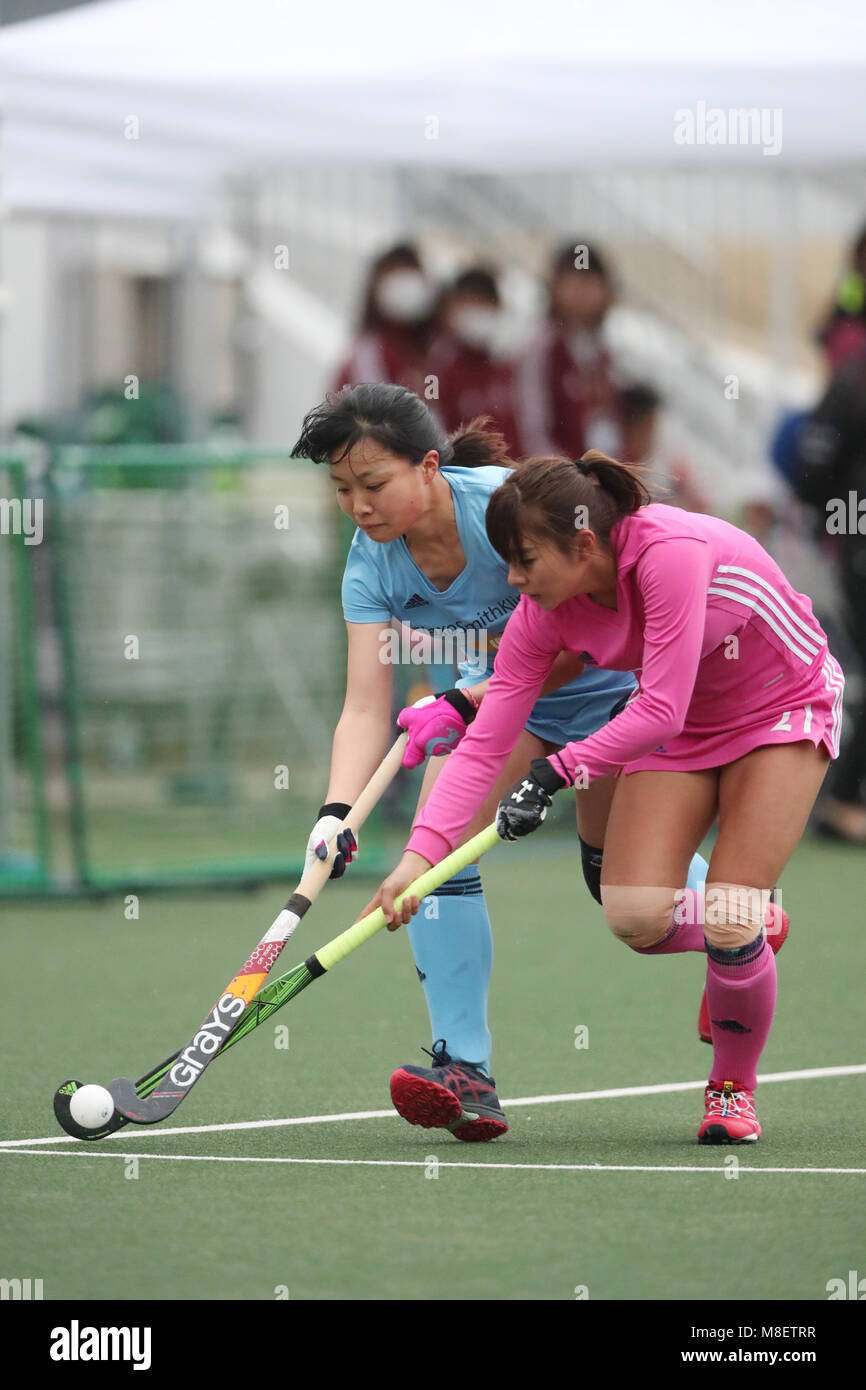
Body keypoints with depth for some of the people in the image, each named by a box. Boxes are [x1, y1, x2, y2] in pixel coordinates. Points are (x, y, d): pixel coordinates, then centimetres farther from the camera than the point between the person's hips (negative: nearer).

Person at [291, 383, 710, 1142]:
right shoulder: (372, 566, -18)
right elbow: (367, 708, -22)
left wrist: (462, 707, -36)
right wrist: (336, 811, -38)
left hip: (606, 680, -4)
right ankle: (466, 1072, -18)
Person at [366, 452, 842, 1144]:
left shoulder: (671, 552, -35)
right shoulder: (542, 615, -16)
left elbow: (660, 710, -35)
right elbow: (485, 744, -16)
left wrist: (559, 769, -38)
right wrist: (421, 852, -26)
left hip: (783, 710, -5)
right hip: (683, 729, 5)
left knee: (730, 923, -16)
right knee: (636, 916, -14)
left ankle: (735, 1087, 11)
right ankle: (749, 936, 21)